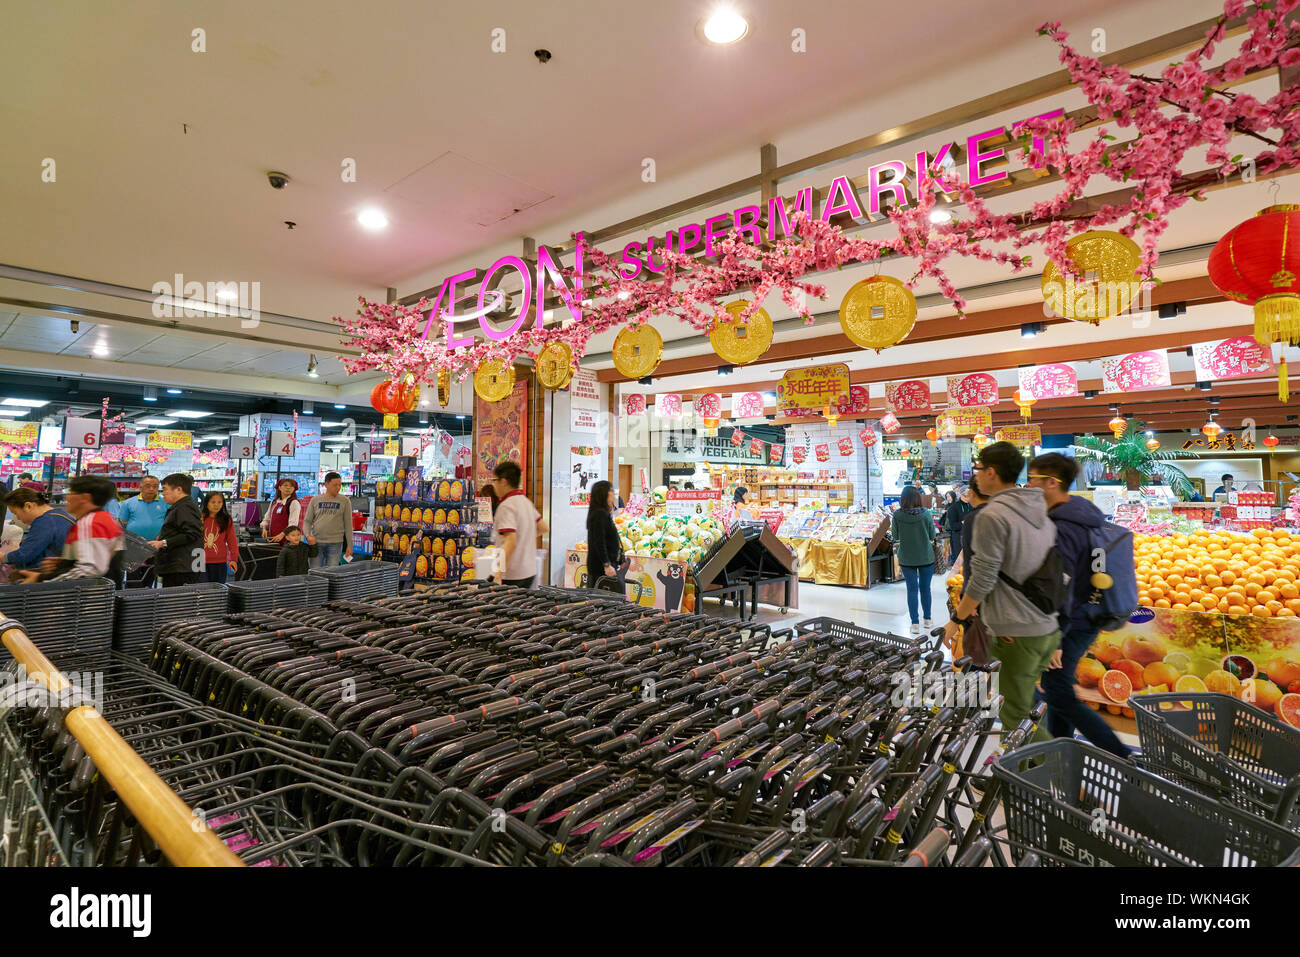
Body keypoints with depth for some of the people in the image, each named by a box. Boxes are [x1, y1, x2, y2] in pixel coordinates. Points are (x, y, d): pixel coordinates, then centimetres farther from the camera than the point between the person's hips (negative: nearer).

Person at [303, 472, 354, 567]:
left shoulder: (345, 501, 4)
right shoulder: (315, 500, 8)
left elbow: (348, 525, 4)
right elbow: (307, 521, 10)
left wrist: (349, 545, 1)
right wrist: (308, 535, -9)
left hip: (335, 543, -2)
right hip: (316, 542, 2)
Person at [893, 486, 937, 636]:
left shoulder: (897, 515, -12)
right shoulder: (926, 514, -12)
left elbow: (896, 537, -1)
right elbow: (932, 536, -2)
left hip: (906, 558, 0)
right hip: (926, 557, 0)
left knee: (912, 589, 7)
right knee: (925, 588, 14)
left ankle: (915, 623, 10)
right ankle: (927, 620, 28)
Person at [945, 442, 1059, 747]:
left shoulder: (992, 515, -16)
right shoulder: (1042, 513, 11)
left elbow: (982, 579, -17)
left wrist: (957, 619, -4)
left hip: (1017, 634, -9)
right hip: (1050, 629, 9)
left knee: (1016, 717, 2)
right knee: (1021, 704, 21)